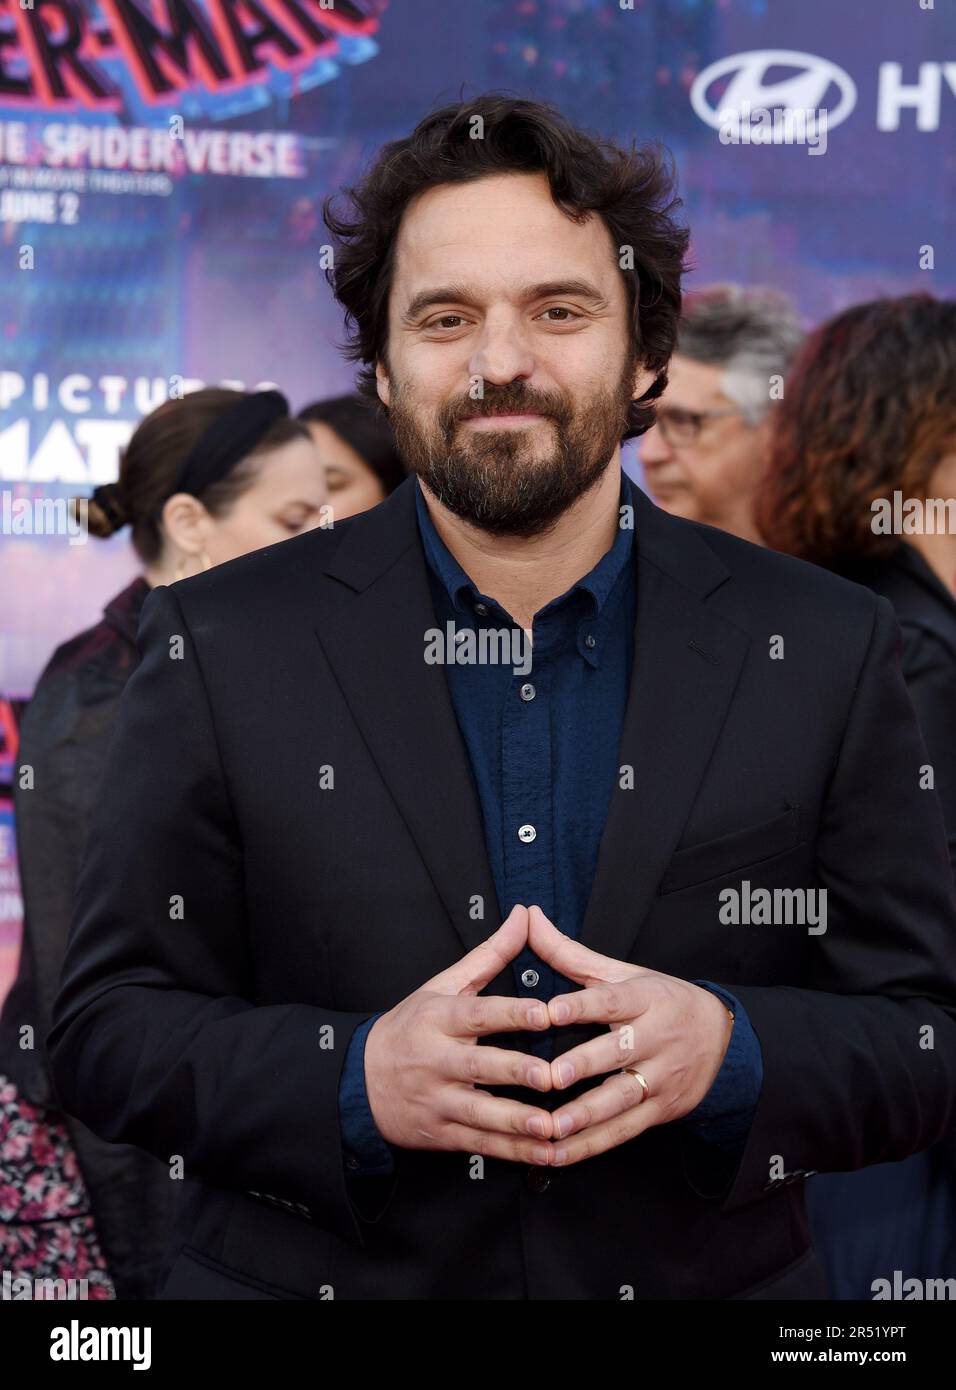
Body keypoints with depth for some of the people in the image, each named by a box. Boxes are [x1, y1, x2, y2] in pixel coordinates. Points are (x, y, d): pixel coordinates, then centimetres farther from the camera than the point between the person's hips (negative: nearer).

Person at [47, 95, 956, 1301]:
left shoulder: (823, 648, -5)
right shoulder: (223, 646, -7)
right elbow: (105, 1031, -7)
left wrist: (729, 1052, -22)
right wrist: (357, 1083, -23)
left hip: (705, 1280, 1)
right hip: (317, 1275, -1)